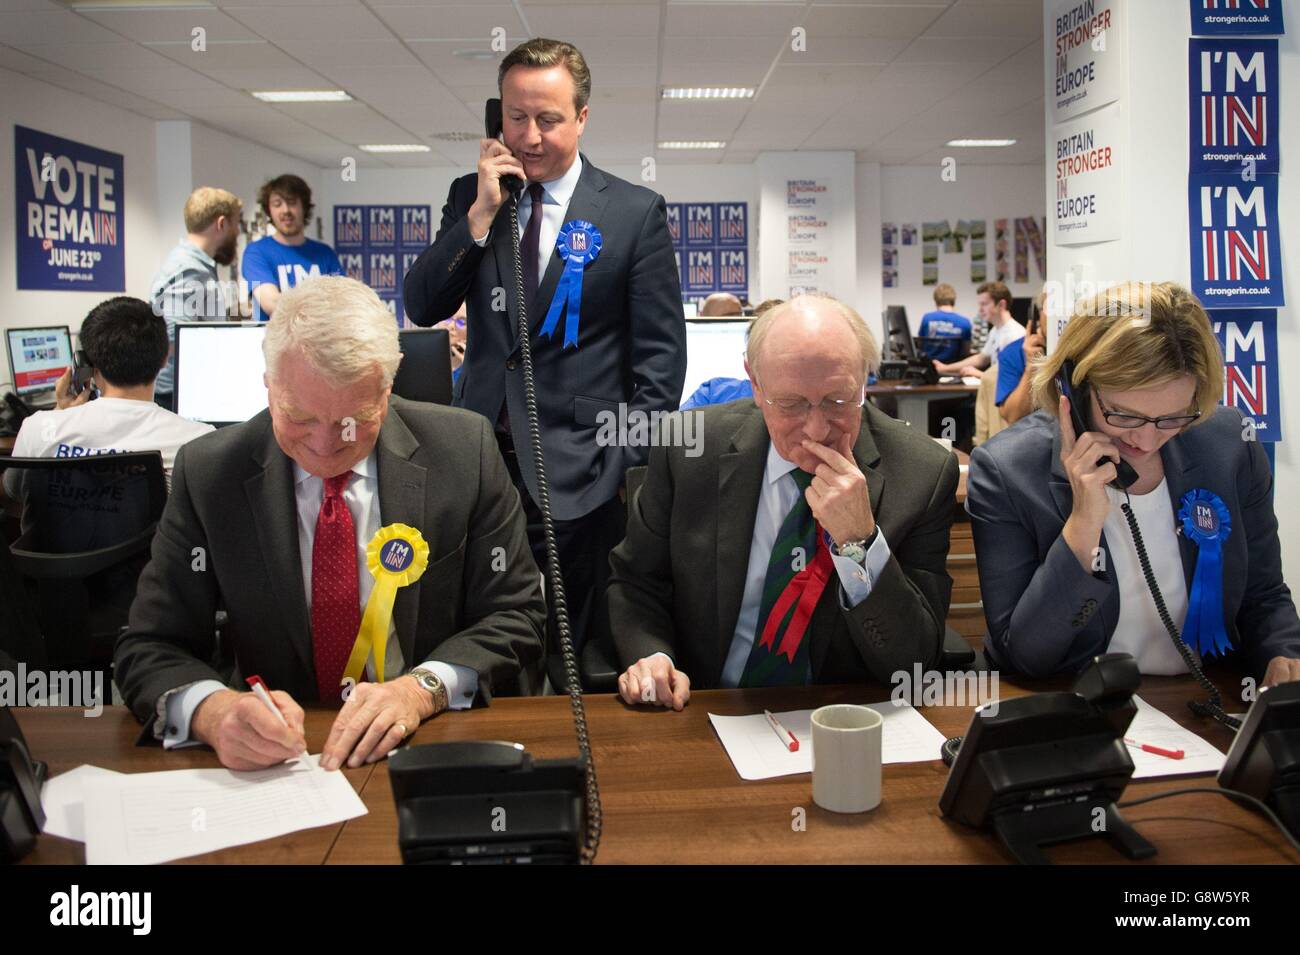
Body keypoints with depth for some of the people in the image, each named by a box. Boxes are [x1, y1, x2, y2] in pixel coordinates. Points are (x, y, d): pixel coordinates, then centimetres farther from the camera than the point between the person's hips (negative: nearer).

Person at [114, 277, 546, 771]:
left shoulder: (464, 448, -7)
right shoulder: (207, 472, -5)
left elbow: (514, 617, -4)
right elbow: (150, 647, -3)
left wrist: (421, 689, -23)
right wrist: (212, 708, -26)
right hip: (277, 755, 1)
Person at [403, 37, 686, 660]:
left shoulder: (635, 212, -1)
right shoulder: (471, 197, 9)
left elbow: (661, 356, -2)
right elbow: (421, 308, 2)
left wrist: (626, 465, -9)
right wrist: (482, 213, -7)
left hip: (580, 473, -3)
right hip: (480, 460, 3)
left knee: (569, 657, 4)